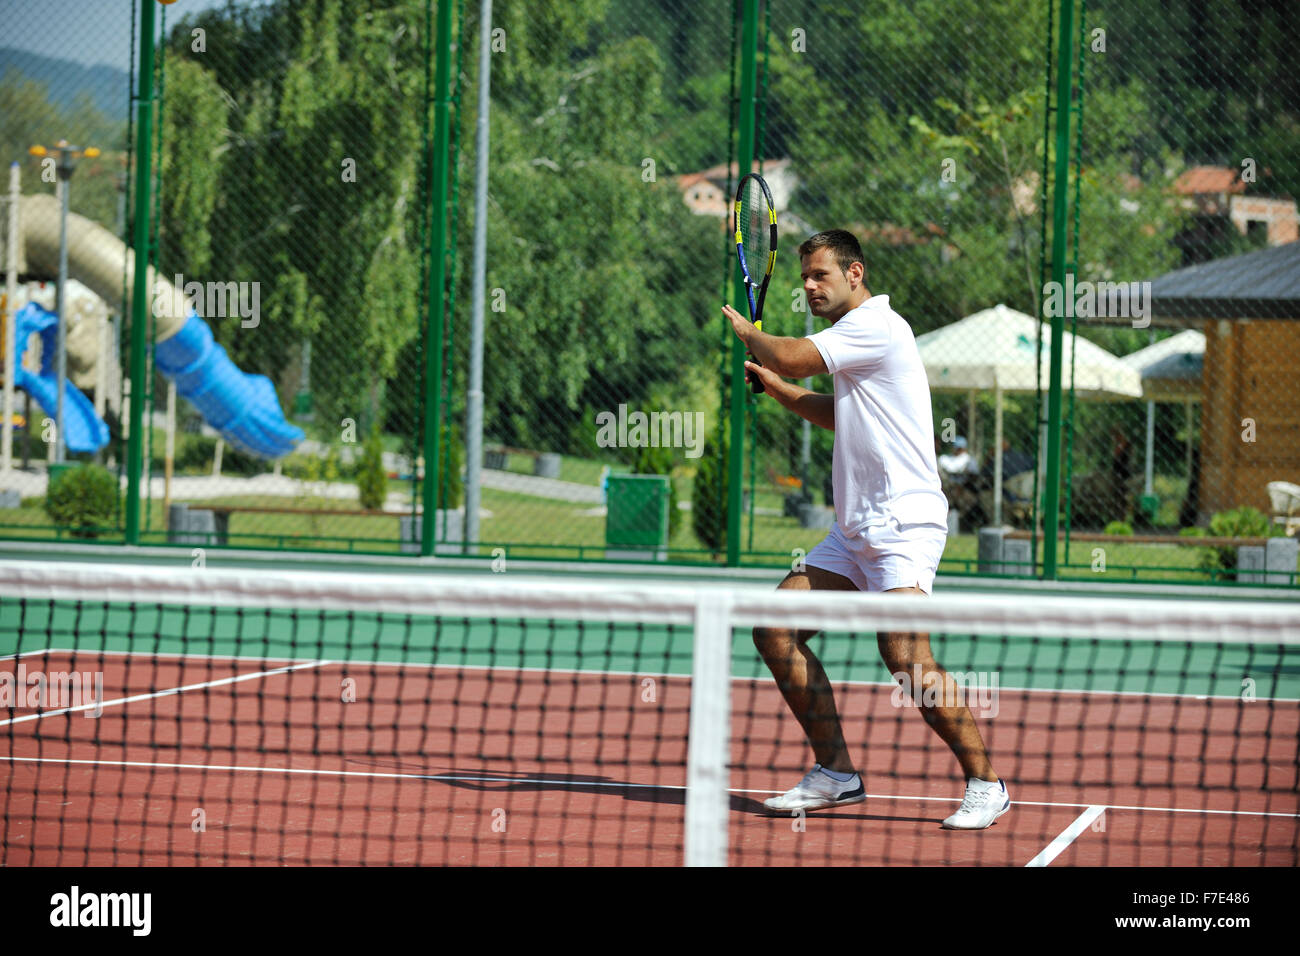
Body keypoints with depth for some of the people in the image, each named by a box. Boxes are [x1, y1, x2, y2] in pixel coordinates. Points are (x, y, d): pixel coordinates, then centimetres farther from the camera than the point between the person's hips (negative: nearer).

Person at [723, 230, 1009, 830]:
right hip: (855, 529, 10)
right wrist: (778, 389, 21)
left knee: (906, 656, -23)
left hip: (903, 523, -10)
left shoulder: (875, 325, -10)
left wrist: (746, 332, 4)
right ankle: (836, 774, 9)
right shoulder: (854, 337, 21)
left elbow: (791, 357, -17)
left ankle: (985, 784, -14)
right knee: (776, 632, 3)